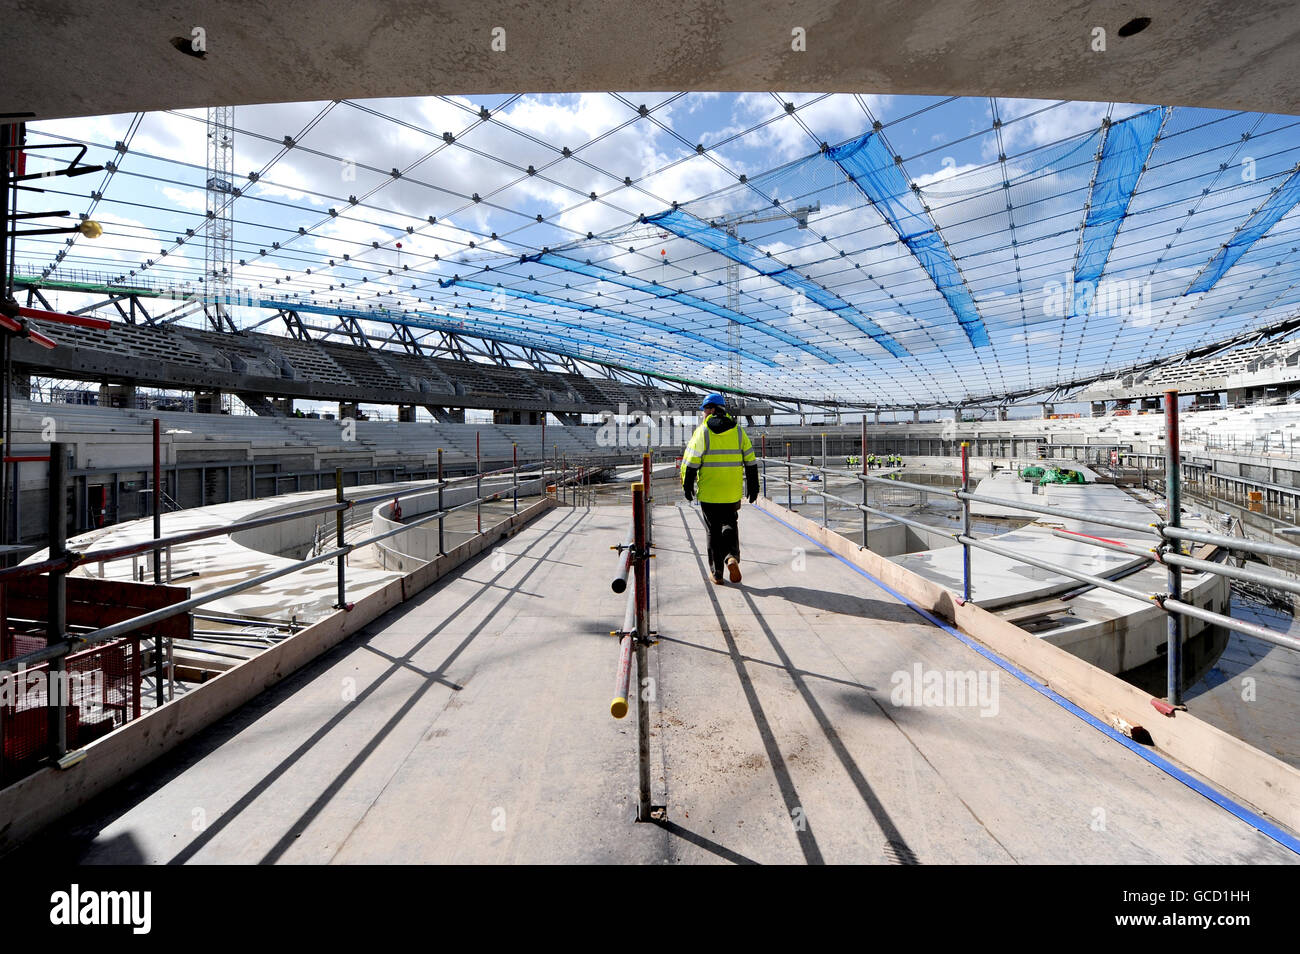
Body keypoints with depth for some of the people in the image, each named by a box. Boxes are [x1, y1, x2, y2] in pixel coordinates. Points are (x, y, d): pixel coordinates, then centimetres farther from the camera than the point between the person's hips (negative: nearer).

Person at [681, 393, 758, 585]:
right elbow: (751, 462, 6)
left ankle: (717, 573, 13)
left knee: (714, 531, 8)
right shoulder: (738, 431, 5)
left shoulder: (702, 431, -6)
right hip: (732, 492, 2)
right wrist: (753, 488, 13)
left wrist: (687, 486, 0)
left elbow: (691, 461, -10)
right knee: (730, 525, 19)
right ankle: (732, 557, -6)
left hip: (708, 492, -2)